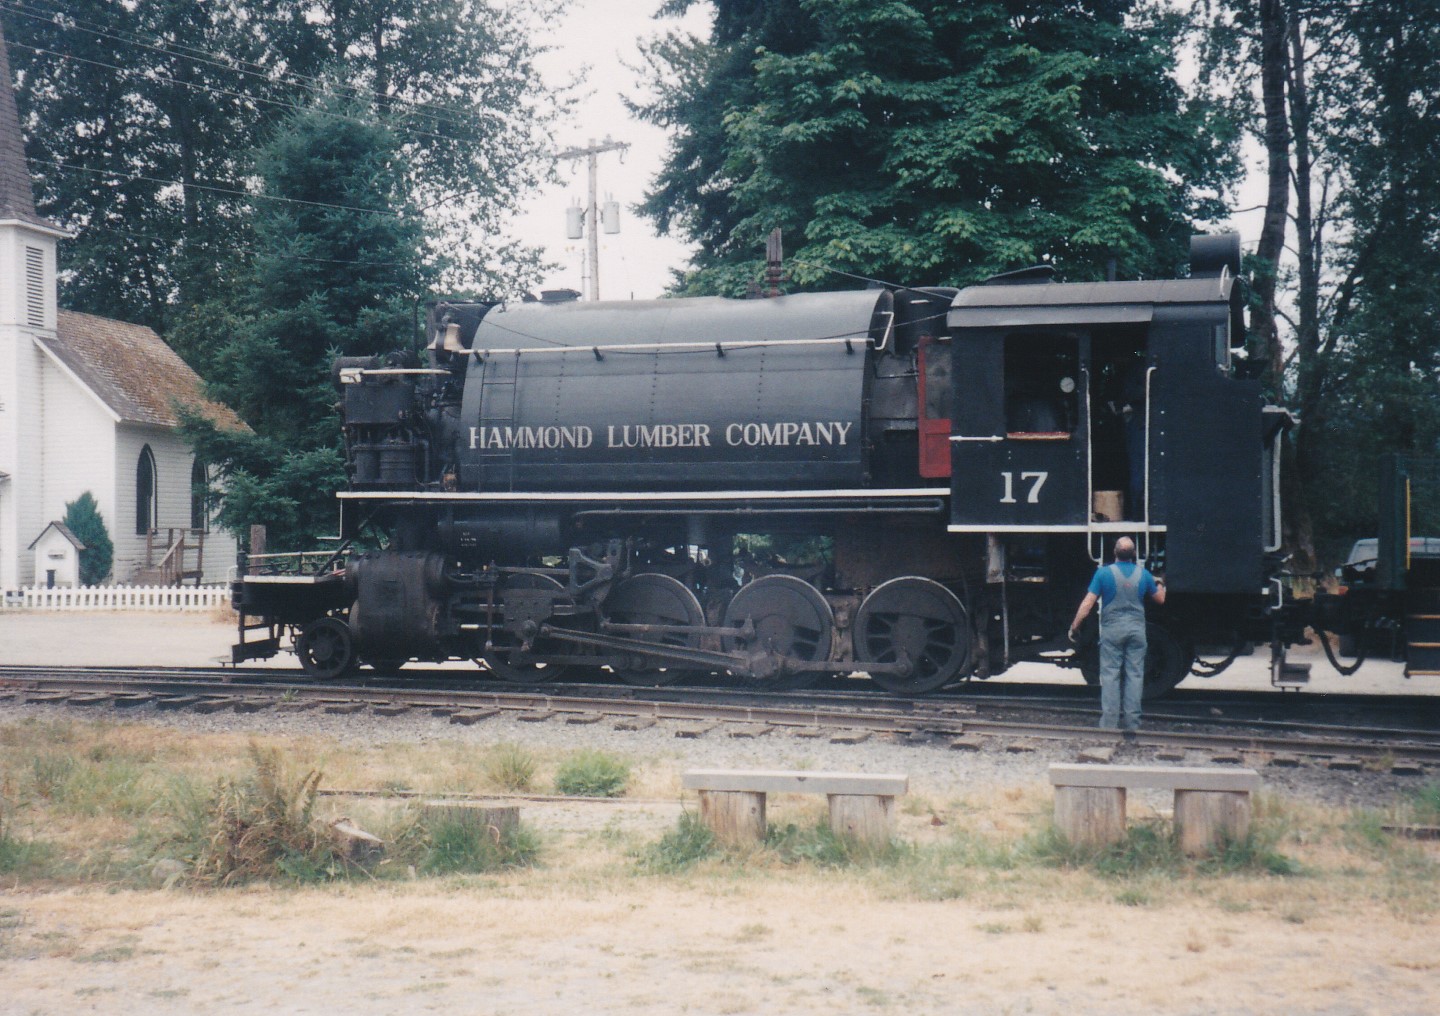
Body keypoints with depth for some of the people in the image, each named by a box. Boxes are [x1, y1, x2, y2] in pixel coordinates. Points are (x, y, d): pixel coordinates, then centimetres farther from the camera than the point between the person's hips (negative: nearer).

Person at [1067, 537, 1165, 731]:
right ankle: (1132, 721, 7)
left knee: (1110, 675, 2)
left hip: (1112, 629, -2)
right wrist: (1159, 584, 36)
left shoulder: (1104, 573, -7)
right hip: (1136, 629, 2)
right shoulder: (1143, 575, 1)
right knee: (1135, 675, 6)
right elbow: (1160, 599, 15)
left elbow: (1088, 603, -10)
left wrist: (1074, 626, -2)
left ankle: (1109, 722, -1)